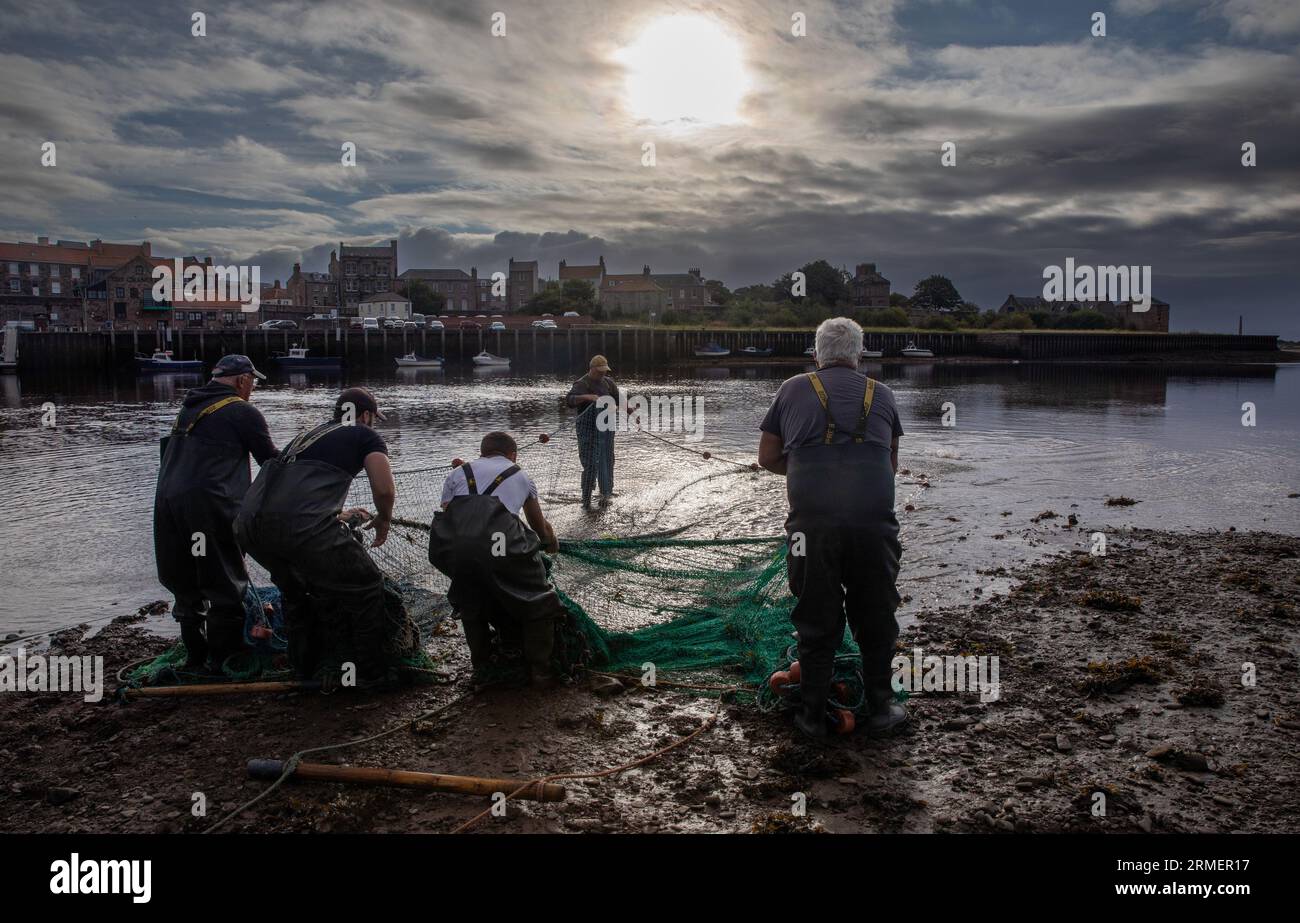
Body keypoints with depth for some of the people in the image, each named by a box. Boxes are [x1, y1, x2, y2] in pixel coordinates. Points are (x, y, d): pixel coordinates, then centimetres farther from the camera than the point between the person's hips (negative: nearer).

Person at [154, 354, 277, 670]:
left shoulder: (189, 407, 20)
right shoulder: (243, 412, -2)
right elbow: (273, 462, 1)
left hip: (165, 502, 8)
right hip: (207, 505, -8)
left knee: (187, 584, 16)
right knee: (226, 587, 1)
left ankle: (195, 657, 25)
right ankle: (224, 664, 5)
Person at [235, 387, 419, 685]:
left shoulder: (308, 434, 35)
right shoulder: (366, 436, 16)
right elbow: (385, 491, 2)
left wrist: (341, 515, 59)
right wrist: (383, 521, 24)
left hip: (248, 524, 7)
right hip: (301, 526, -7)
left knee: (296, 591, 33)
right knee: (366, 587, 12)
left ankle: (304, 668, 41)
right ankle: (373, 673, 18)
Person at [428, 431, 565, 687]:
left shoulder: (457, 474, 32)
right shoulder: (520, 476, 32)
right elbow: (540, 526, 45)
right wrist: (553, 544, 67)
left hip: (453, 549, 2)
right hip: (500, 550, -2)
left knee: (470, 604, 32)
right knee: (538, 605, 22)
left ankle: (481, 669, 36)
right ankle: (539, 671, 21)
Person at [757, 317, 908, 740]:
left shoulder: (793, 389, 11)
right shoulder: (882, 395, 15)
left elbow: (767, 457, 16)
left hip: (812, 523, -1)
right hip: (875, 521, 1)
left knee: (816, 621, 11)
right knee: (875, 618, 16)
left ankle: (812, 714, 19)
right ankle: (880, 708, 27)